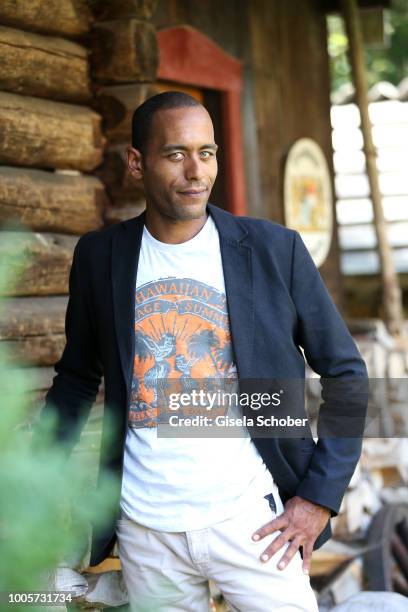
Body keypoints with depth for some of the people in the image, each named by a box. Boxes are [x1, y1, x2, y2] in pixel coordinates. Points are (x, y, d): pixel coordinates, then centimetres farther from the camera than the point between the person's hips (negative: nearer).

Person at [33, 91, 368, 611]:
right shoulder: (99, 256, 1)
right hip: (144, 528, 2)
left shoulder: (276, 249, -5)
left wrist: (321, 495, -6)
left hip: (251, 520, -1)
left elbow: (346, 371, 1)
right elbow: (78, 376, 12)